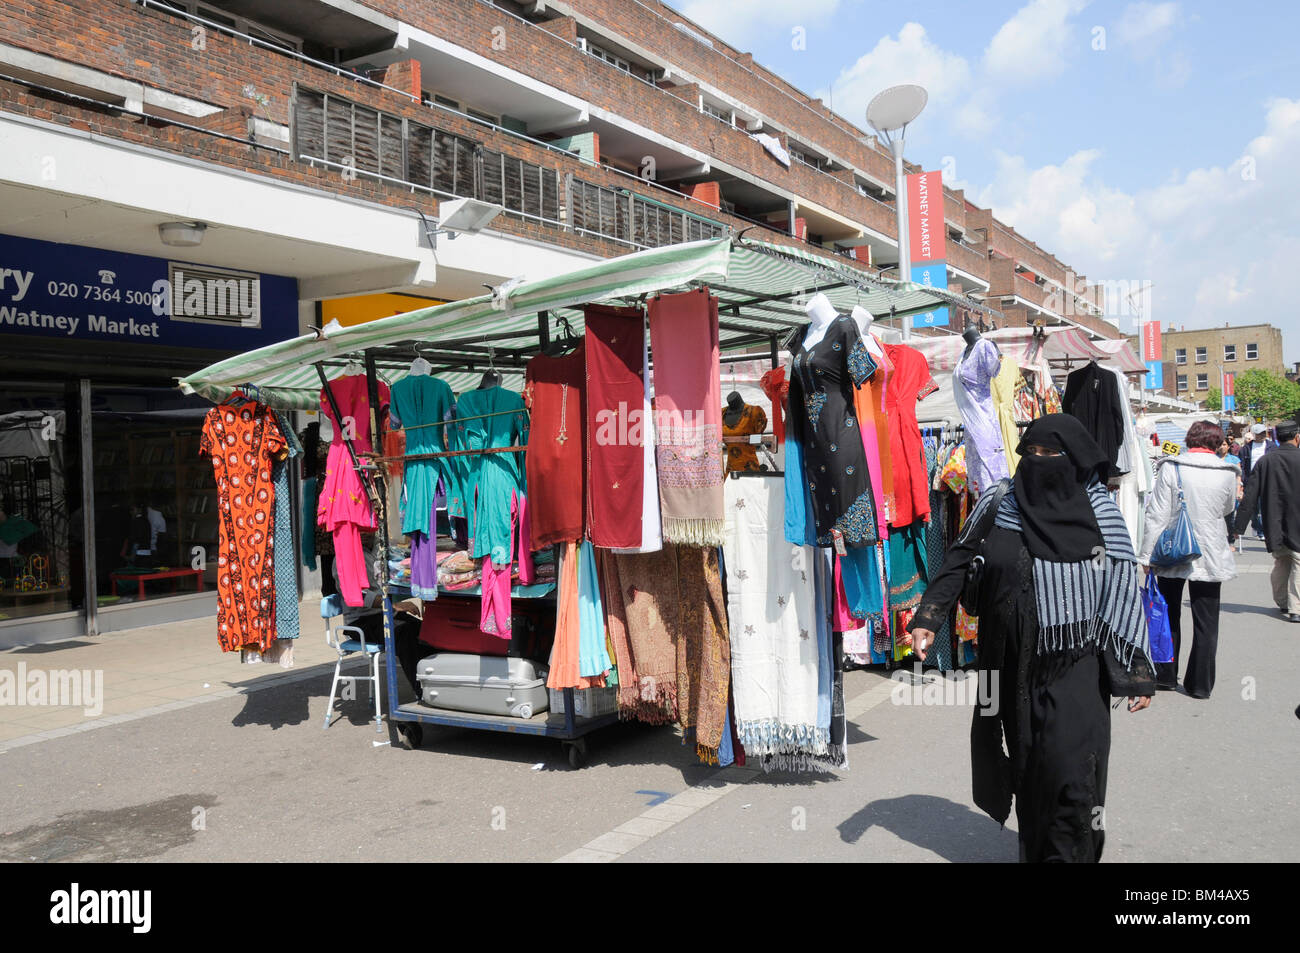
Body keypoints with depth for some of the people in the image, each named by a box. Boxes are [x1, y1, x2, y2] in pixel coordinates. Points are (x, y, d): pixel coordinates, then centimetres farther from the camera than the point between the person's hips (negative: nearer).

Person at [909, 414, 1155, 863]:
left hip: (1075, 665, -2)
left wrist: (1138, 671, -5)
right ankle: (1034, 848, 29)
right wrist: (928, 617, -5)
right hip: (1014, 662, 3)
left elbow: (1125, 591, -3)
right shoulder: (999, 503, 2)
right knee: (1027, 763, 12)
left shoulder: (1100, 512, -4)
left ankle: (1069, 851, 2)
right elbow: (959, 560, 7)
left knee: (1070, 764, -13)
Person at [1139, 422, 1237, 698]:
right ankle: (1200, 683, 13)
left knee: (1168, 616, 14)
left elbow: (1157, 516, -11)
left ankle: (1165, 677, 21)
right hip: (1210, 558, 0)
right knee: (1206, 623, 9)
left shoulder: (1170, 468, -10)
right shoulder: (1227, 473, -5)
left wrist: (1147, 555, -7)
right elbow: (1228, 510, 13)